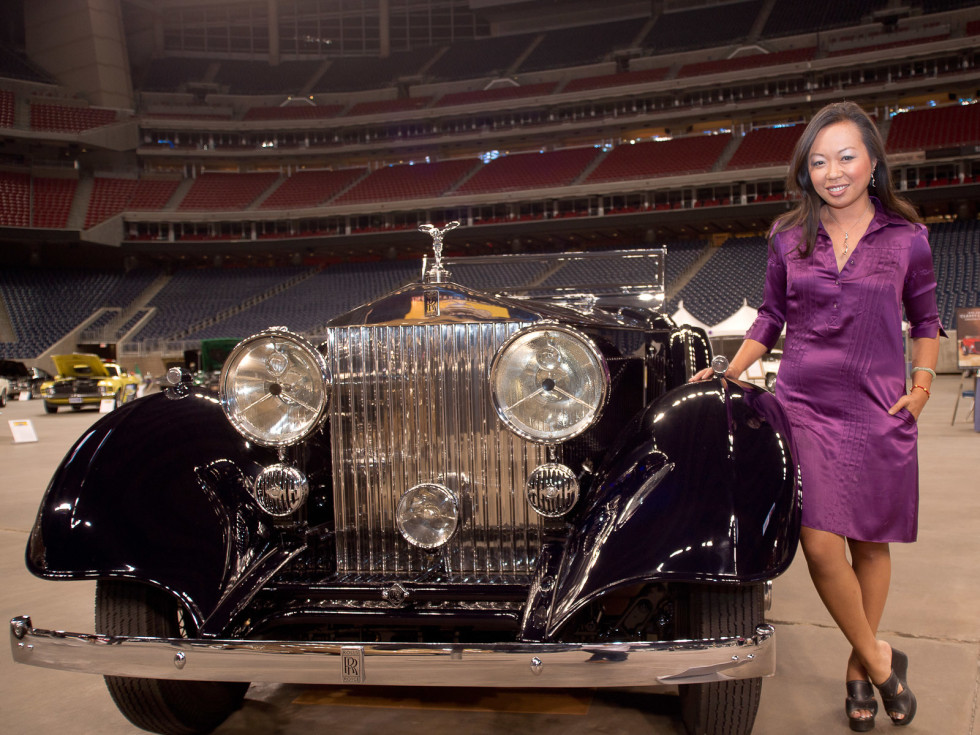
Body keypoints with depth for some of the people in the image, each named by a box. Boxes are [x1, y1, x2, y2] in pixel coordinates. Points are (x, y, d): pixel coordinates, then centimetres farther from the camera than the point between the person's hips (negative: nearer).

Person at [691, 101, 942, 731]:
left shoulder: (906, 237, 2)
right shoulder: (789, 237, 4)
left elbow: (925, 320, 13)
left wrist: (922, 384, 2)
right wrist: (730, 374, 8)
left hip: (879, 411, 0)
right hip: (805, 404, 0)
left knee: (870, 543, 9)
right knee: (820, 543, -10)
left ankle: (859, 667, 29)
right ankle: (880, 658, 13)